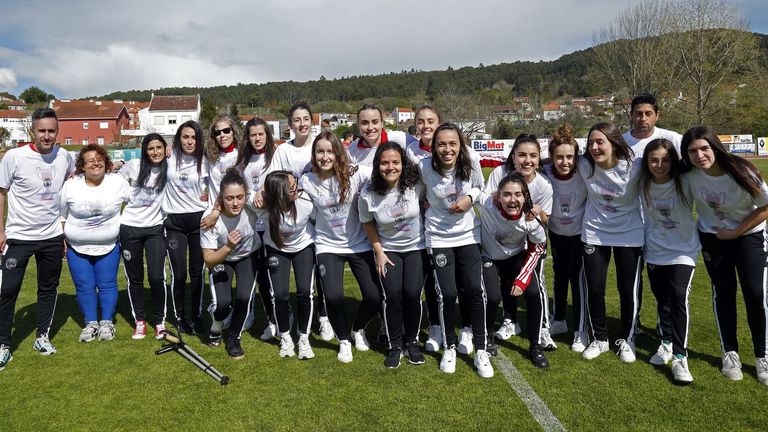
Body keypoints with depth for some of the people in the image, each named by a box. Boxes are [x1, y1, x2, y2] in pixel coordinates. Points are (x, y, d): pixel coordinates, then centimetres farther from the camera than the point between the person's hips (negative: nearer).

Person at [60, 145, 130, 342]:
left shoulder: (118, 182, -7)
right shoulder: (70, 186, -5)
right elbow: (61, 216, 5)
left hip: (109, 246, -1)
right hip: (77, 248, 1)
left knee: (107, 285, 4)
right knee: (84, 287, 5)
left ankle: (107, 322, 17)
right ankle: (91, 323, 19)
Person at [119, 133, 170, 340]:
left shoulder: (169, 168, -4)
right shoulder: (133, 166, -3)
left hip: (155, 228, -1)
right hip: (130, 228, 1)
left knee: (157, 277, -9)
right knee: (134, 278, 8)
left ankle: (159, 321, 10)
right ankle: (139, 321, 23)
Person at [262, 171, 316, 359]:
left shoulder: (306, 201, -31)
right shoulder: (264, 207, -31)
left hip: (304, 246, 0)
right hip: (276, 249, 0)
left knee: (305, 291, -12)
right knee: (279, 294, -10)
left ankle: (304, 338, 9)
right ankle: (285, 337, 16)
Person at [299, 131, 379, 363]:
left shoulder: (355, 173, -14)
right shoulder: (307, 181, -6)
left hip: (360, 245, 0)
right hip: (328, 246, 1)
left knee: (375, 296, -5)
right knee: (333, 297, -15)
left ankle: (358, 329, 30)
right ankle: (344, 340, 16)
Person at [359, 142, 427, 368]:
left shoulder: (416, 185, -17)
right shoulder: (367, 195, -16)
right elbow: (368, 224, 0)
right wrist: (379, 252, -3)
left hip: (417, 247, 0)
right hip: (388, 250, 0)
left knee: (413, 293, -12)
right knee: (393, 294, -15)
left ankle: (411, 341, 12)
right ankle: (394, 345, 7)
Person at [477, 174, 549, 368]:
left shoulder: (531, 219, -27)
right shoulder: (486, 203, -35)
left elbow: (537, 248, -9)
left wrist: (521, 280, -11)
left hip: (517, 256, 2)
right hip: (490, 257, -1)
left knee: (534, 294, -13)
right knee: (493, 297, -18)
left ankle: (535, 346, 8)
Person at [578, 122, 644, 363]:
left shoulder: (634, 167, -19)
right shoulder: (585, 166, -13)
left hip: (629, 234, -2)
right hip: (594, 233, 2)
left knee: (629, 290, 5)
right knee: (594, 289, 4)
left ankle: (627, 340, 27)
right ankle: (599, 339, 24)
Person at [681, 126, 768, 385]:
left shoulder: (741, 172, -26)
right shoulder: (690, 173, -19)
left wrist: (736, 232, -13)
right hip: (712, 236, 2)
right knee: (722, 293, 6)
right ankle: (730, 353, 18)